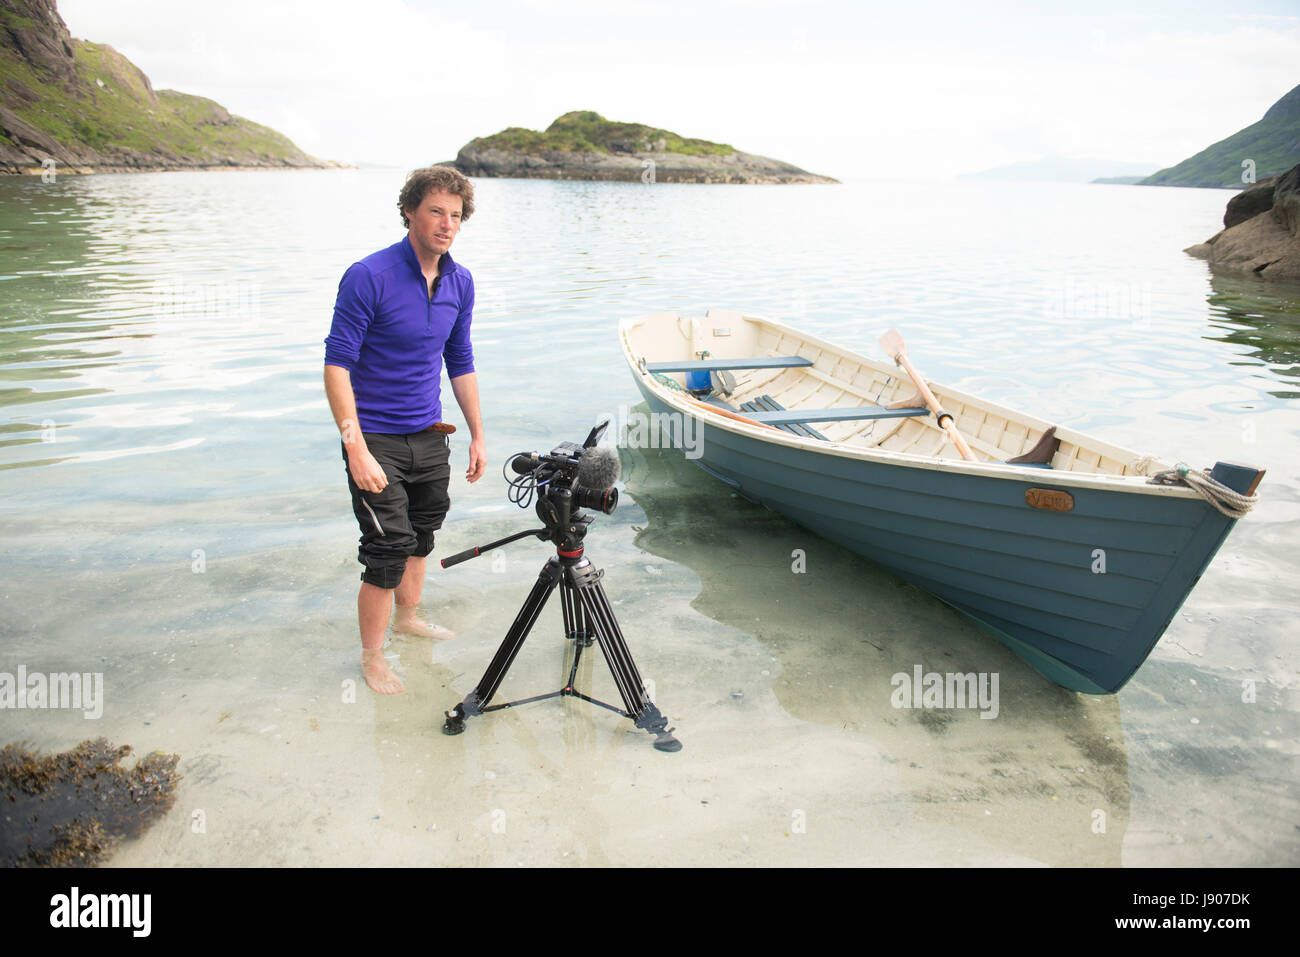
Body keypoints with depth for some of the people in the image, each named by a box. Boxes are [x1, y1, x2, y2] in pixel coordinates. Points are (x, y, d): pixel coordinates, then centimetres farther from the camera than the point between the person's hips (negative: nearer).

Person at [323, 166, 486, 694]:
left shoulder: (460, 282, 2)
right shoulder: (368, 277, -18)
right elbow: (337, 364, -19)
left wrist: (478, 435, 11)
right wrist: (356, 447, -26)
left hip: (430, 436, 6)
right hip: (377, 439, -6)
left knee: (423, 531, 20)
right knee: (388, 549, -4)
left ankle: (407, 616, 42)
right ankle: (371, 656, 15)